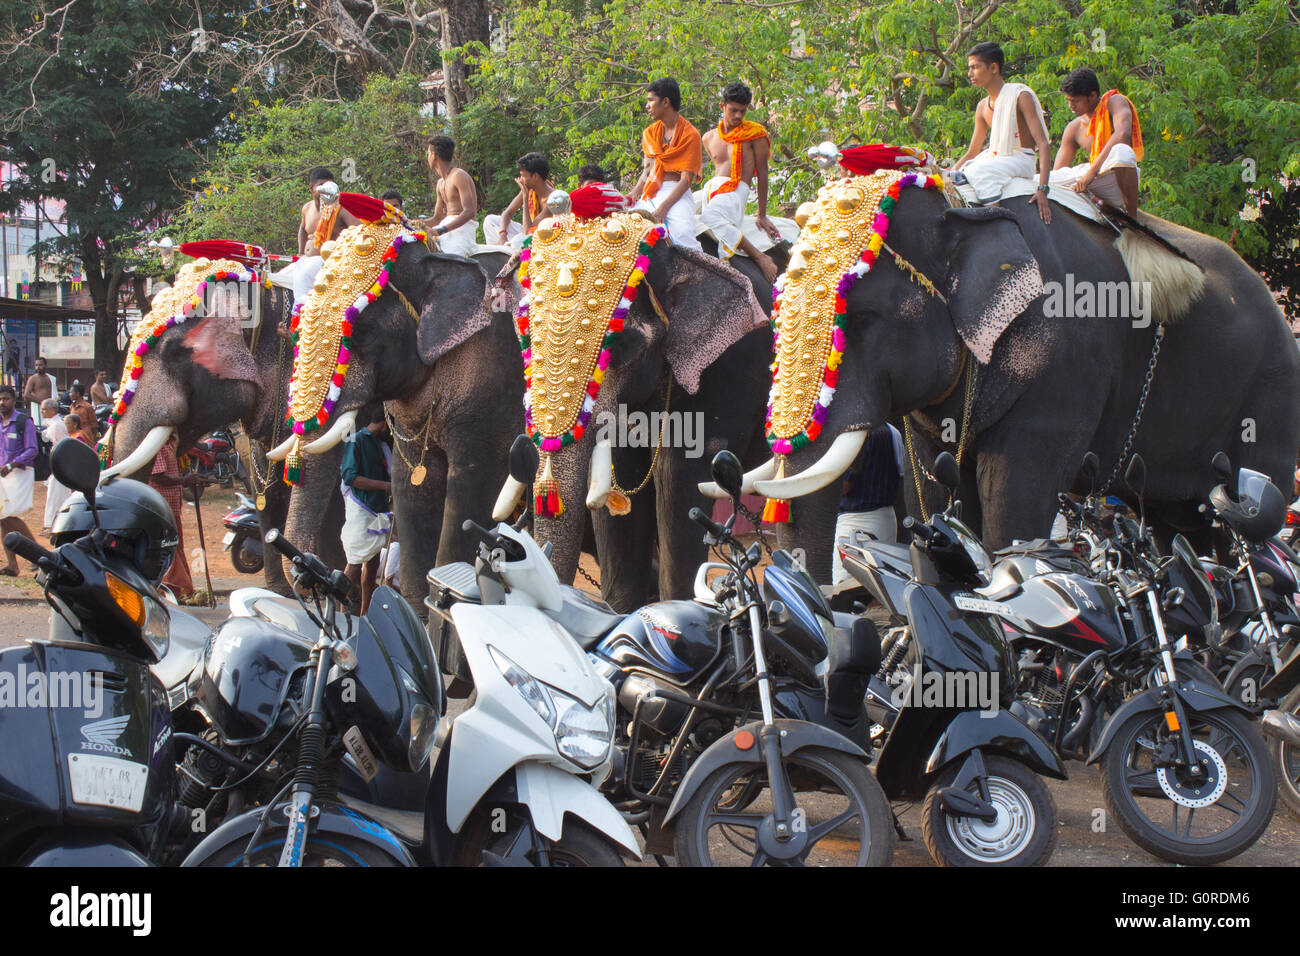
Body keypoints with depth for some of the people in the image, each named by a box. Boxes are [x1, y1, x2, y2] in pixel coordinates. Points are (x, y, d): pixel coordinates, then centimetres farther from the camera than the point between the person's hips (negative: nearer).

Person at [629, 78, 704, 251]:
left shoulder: (690, 135, -1)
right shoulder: (650, 133, 20)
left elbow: (686, 178, -9)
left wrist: (664, 207, -20)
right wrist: (633, 195, -1)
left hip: (676, 194, -6)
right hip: (650, 195, 6)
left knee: (682, 237, -31)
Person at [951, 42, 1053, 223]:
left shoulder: (1021, 96, -10)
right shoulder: (983, 107, 11)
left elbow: (1043, 144, -16)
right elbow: (972, 154, 20)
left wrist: (1042, 189, -27)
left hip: (1020, 162, -7)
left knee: (979, 171, -33)